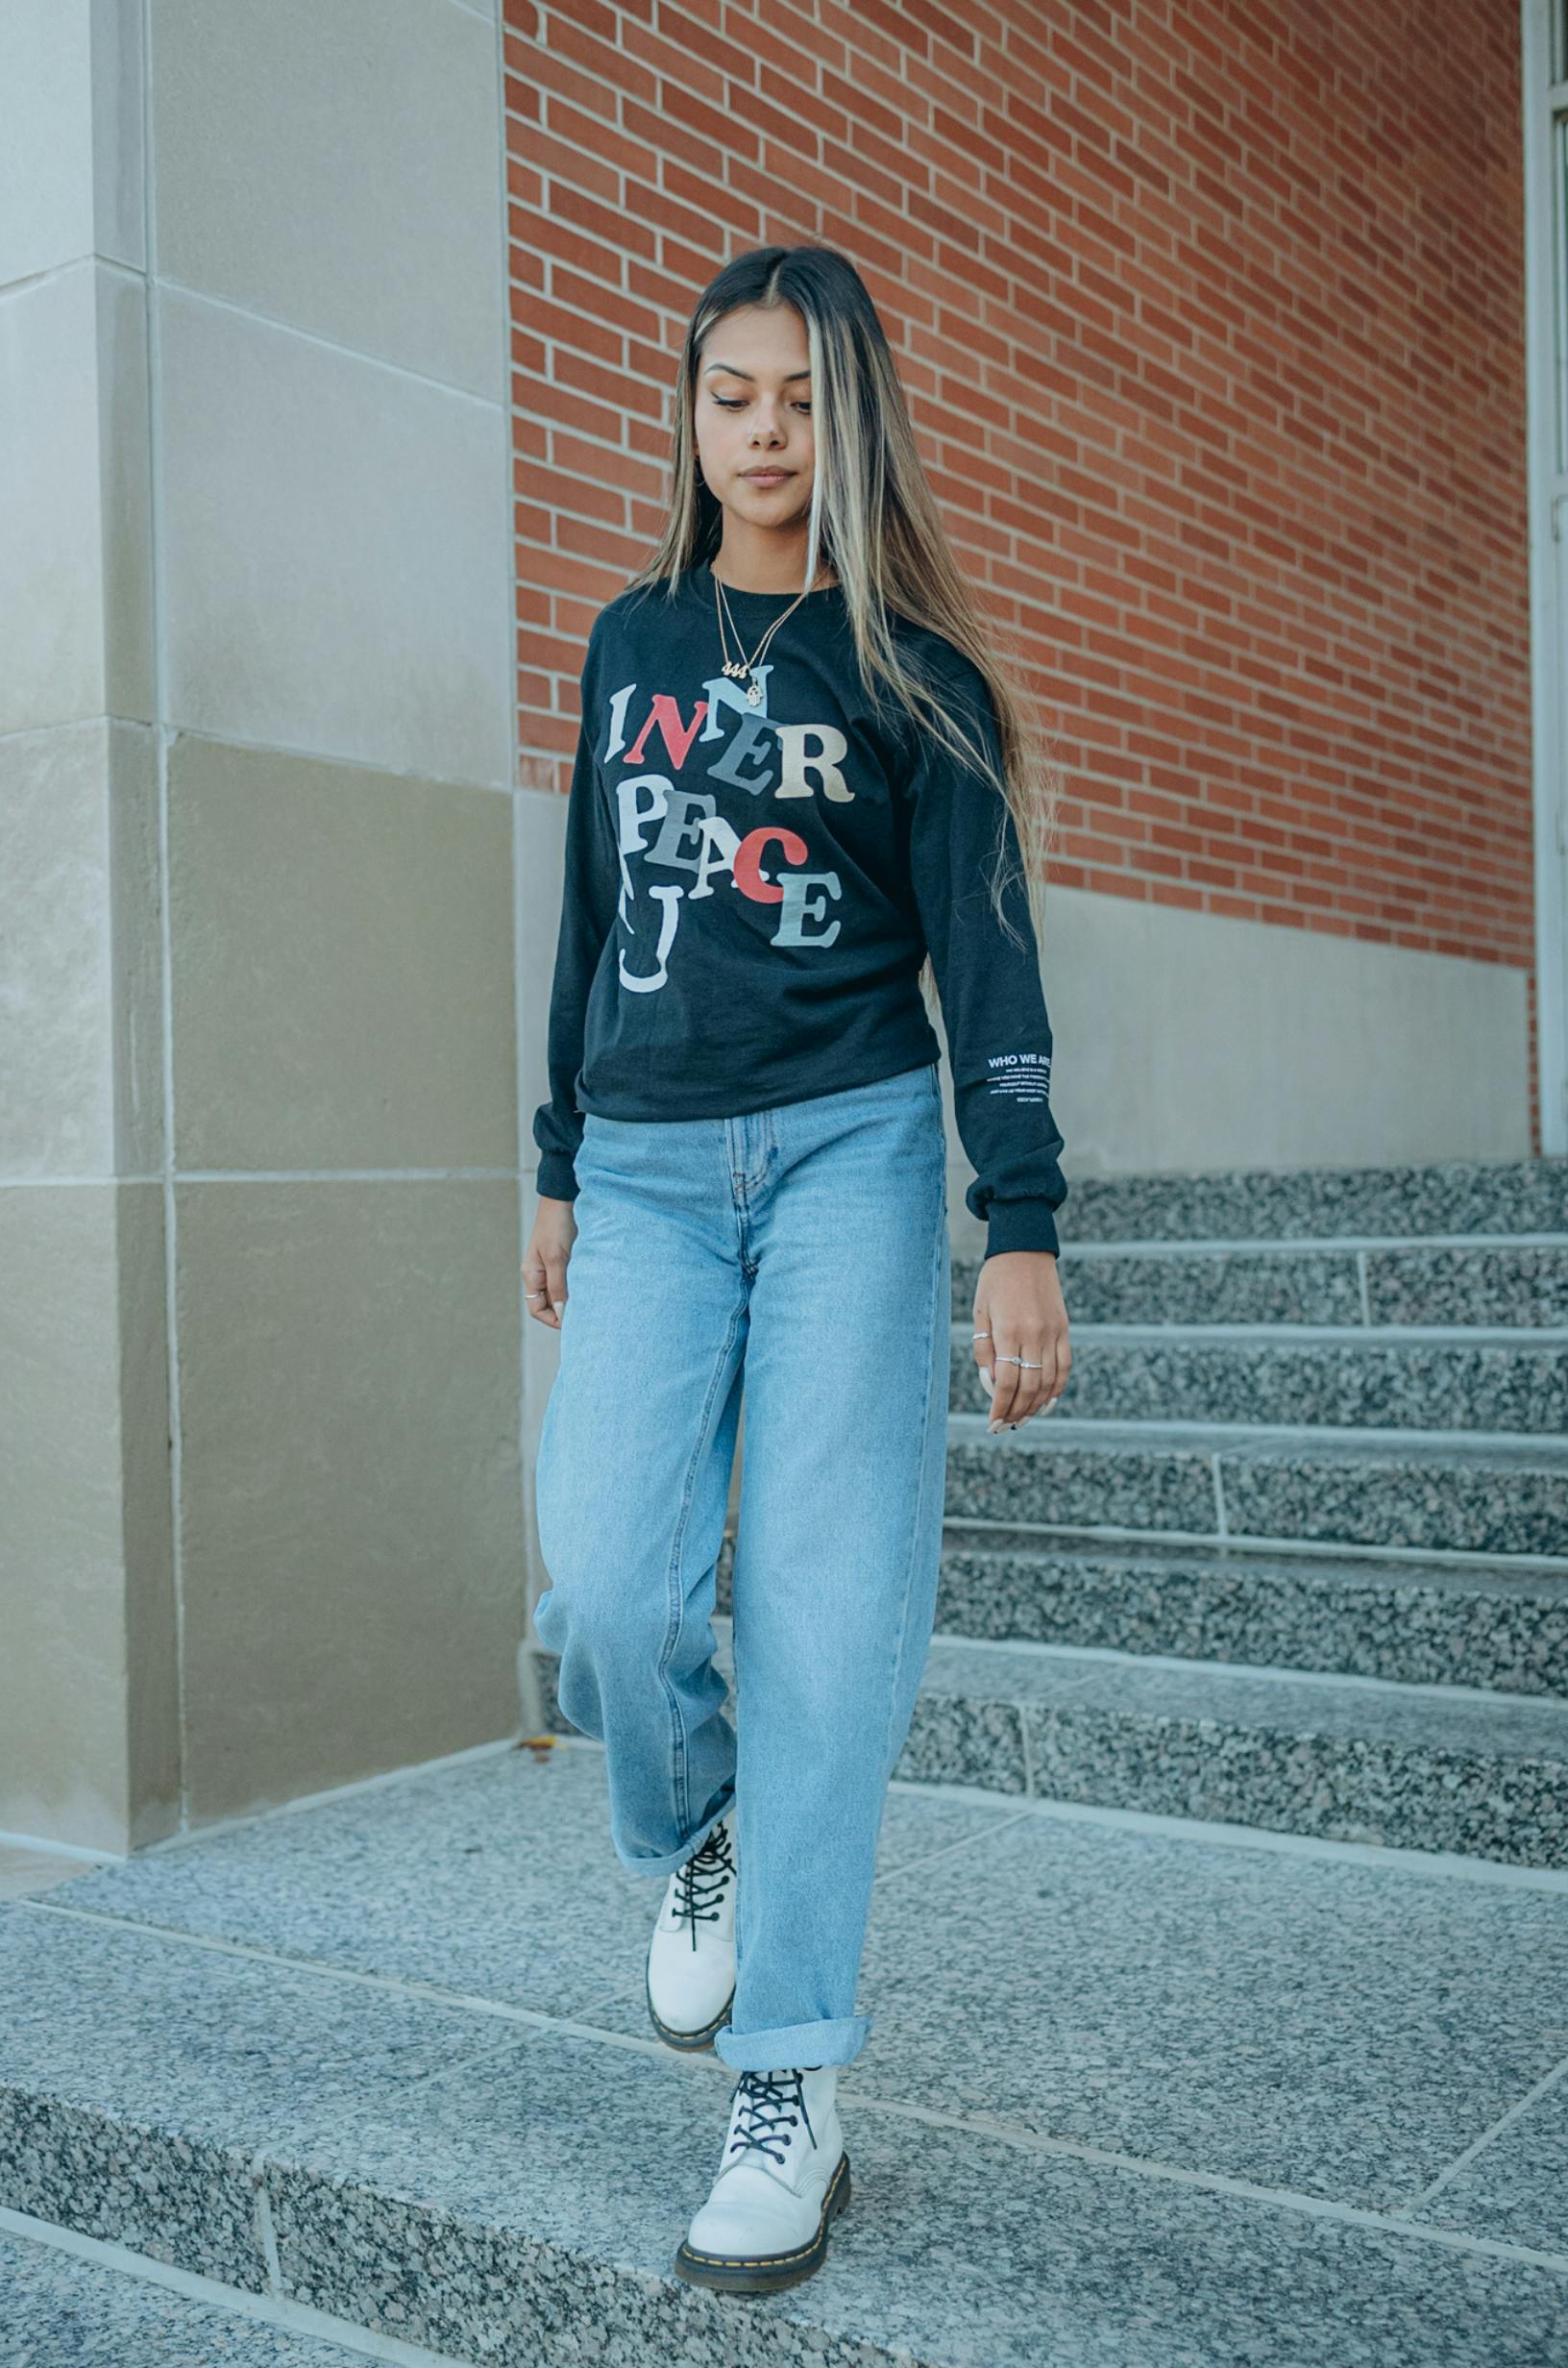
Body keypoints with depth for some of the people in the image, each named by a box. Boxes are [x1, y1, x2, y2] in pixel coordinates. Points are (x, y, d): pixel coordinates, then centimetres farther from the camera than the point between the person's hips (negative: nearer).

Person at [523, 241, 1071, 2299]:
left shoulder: (908, 668, 3)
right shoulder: (630, 641, 15)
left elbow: (984, 951, -3)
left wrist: (1024, 1234, -11)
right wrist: (563, 1166, 19)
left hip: (849, 1149, -3)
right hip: (649, 1169, 3)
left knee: (825, 1606, -6)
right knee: (608, 1590, -12)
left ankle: (790, 2090, 5)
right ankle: (697, 1839, 22)